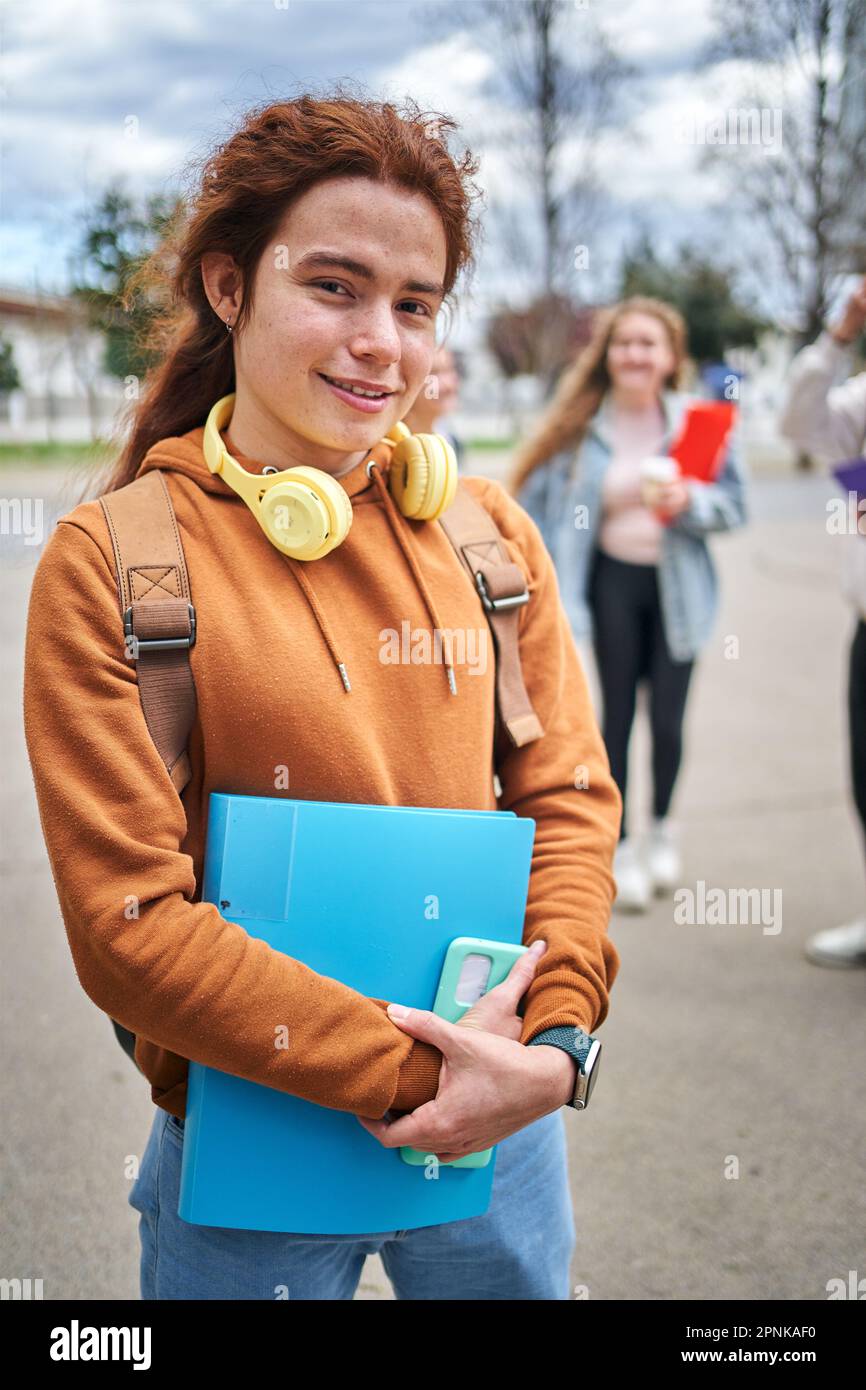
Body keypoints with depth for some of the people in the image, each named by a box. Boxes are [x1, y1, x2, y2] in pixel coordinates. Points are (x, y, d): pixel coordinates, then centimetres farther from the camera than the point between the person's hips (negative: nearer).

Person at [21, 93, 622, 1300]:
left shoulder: (485, 530, 1)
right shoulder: (110, 557, -11)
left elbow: (569, 795, 2)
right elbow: (131, 921, -14)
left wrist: (554, 1035, -14)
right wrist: (404, 1068, -18)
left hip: (501, 1126, 4)